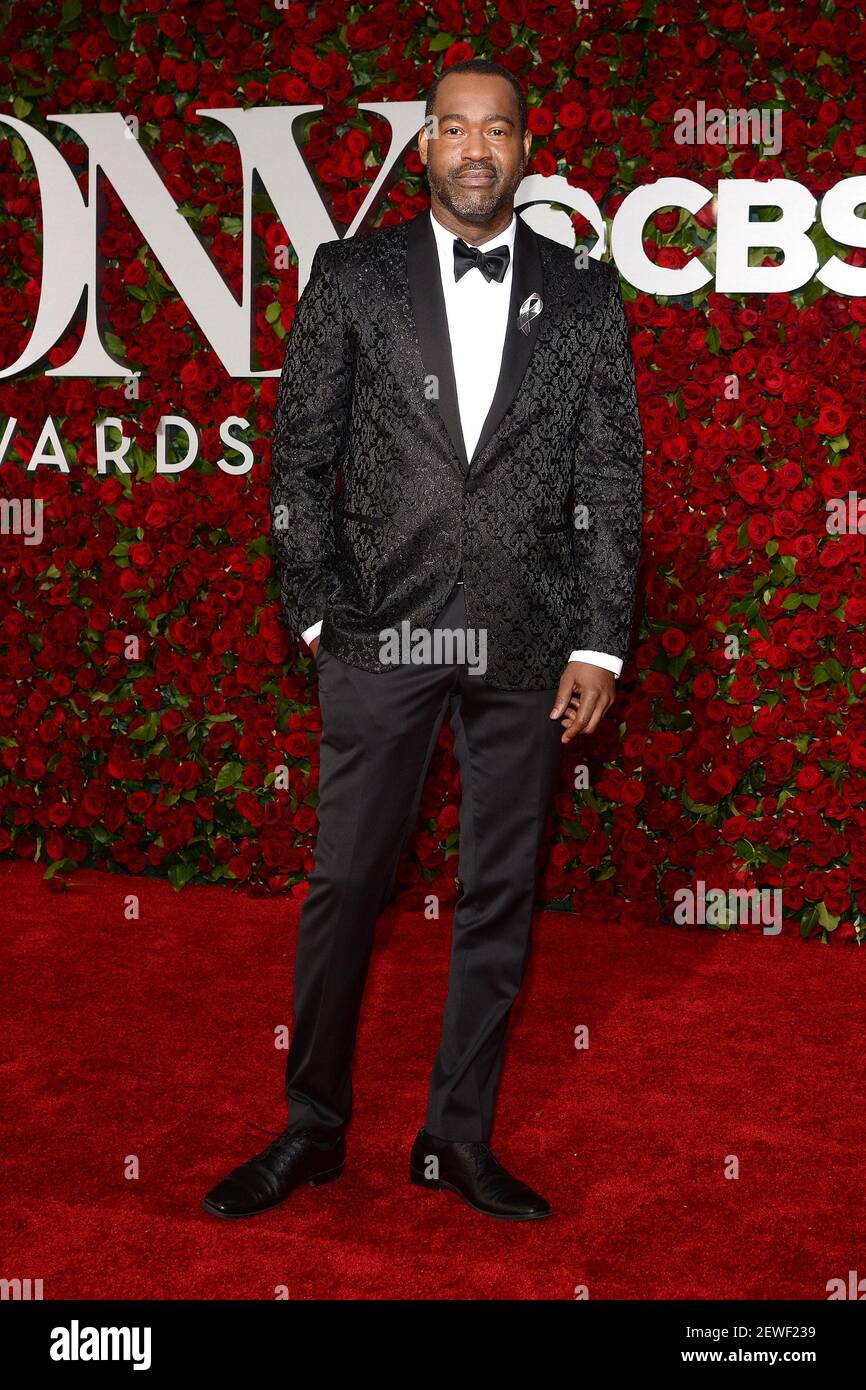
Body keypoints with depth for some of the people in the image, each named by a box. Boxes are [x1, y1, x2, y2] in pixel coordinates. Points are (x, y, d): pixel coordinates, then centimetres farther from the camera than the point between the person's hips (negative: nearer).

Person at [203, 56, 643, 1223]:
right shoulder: (351, 278, 4)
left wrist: (600, 644, -2)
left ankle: (459, 1138, 22)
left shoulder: (584, 296, 6)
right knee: (344, 886, 5)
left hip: (527, 646, 1)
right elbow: (300, 458, 4)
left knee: (501, 897, 8)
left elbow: (613, 481, 4)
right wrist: (316, 613, -2)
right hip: (383, 634, -1)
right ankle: (314, 1129, 21)